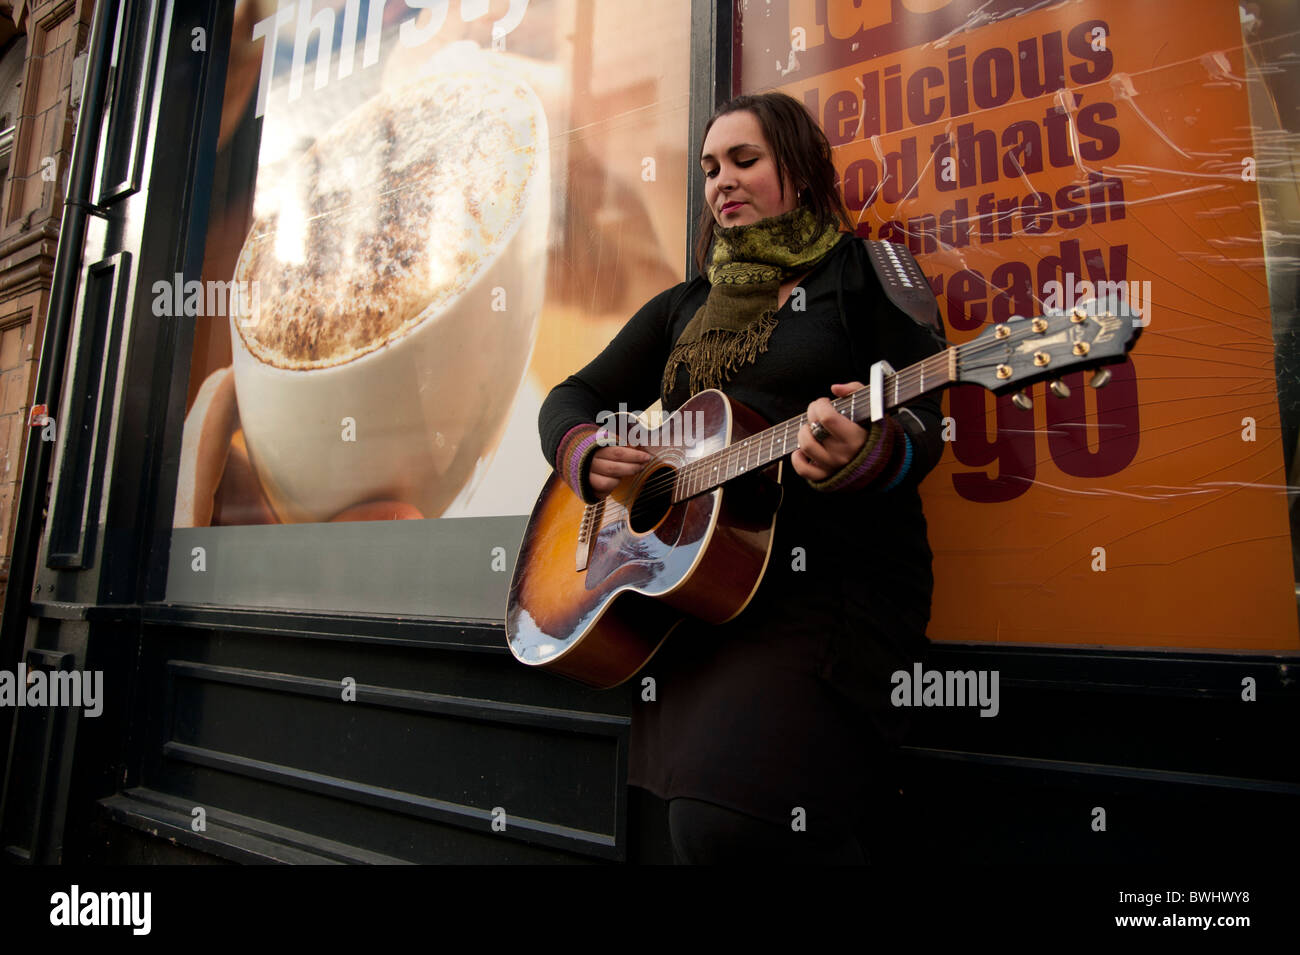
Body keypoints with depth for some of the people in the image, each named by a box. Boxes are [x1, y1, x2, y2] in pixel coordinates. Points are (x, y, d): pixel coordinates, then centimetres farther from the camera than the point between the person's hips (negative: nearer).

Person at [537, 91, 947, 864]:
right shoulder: (686, 305, 22)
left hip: (829, 576, -4)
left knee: (730, 821, -23)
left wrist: (863, 453, -25)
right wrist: (587, 451, -2)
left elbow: (923, 424, -1)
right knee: (696, 814, -8)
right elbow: (571, 399, 21)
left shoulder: (866, 272, 8)